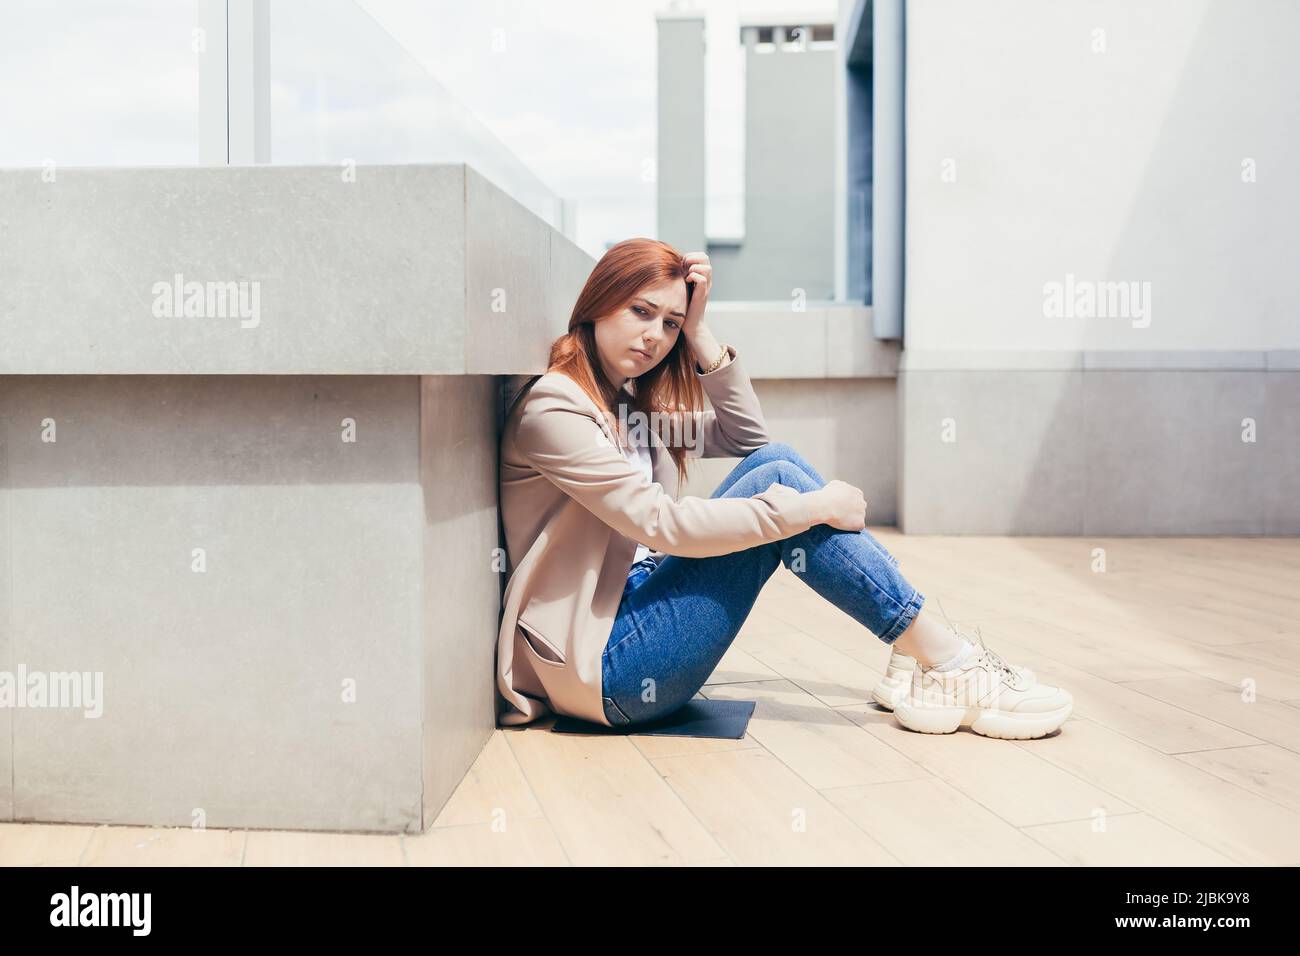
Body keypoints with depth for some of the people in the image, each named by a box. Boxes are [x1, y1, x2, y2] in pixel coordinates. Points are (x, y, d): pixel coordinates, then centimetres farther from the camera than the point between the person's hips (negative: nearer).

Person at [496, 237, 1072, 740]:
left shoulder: (630, 401, 14)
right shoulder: (553, 409, -14)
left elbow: (746, 438, 12)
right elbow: (661, 523, -23)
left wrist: (697, 330, 3)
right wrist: (807, 507, -19)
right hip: (606, 666, -9)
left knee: (776, 459, -4)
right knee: (776, 480, -18)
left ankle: (915, 663, -8)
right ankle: (953, 666, -14)